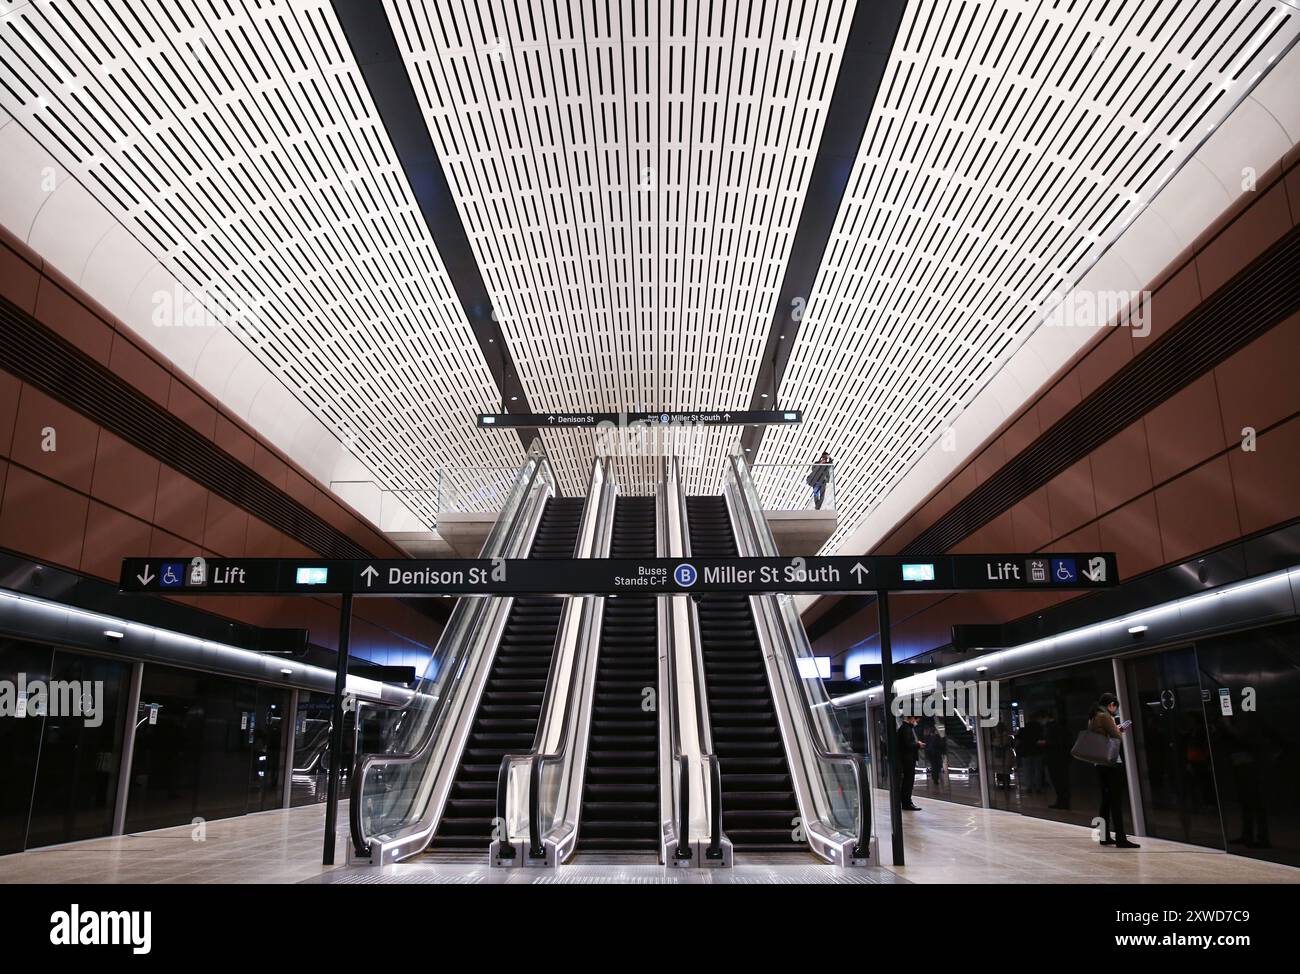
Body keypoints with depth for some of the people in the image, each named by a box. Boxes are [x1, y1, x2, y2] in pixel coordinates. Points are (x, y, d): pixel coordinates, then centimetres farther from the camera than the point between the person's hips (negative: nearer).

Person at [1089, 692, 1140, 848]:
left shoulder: (1092, 717, 14)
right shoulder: (1105, 717, -13)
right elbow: (1118, 737, -13)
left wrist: (1117, 729, 17)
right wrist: (1121, 731, 7)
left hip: (1100, 764, 9)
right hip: (1112, 762, -9)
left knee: (1106, 800, 13)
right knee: (1116, 801, -7)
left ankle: (1105, 837, 15)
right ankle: (1120, 839, -8)